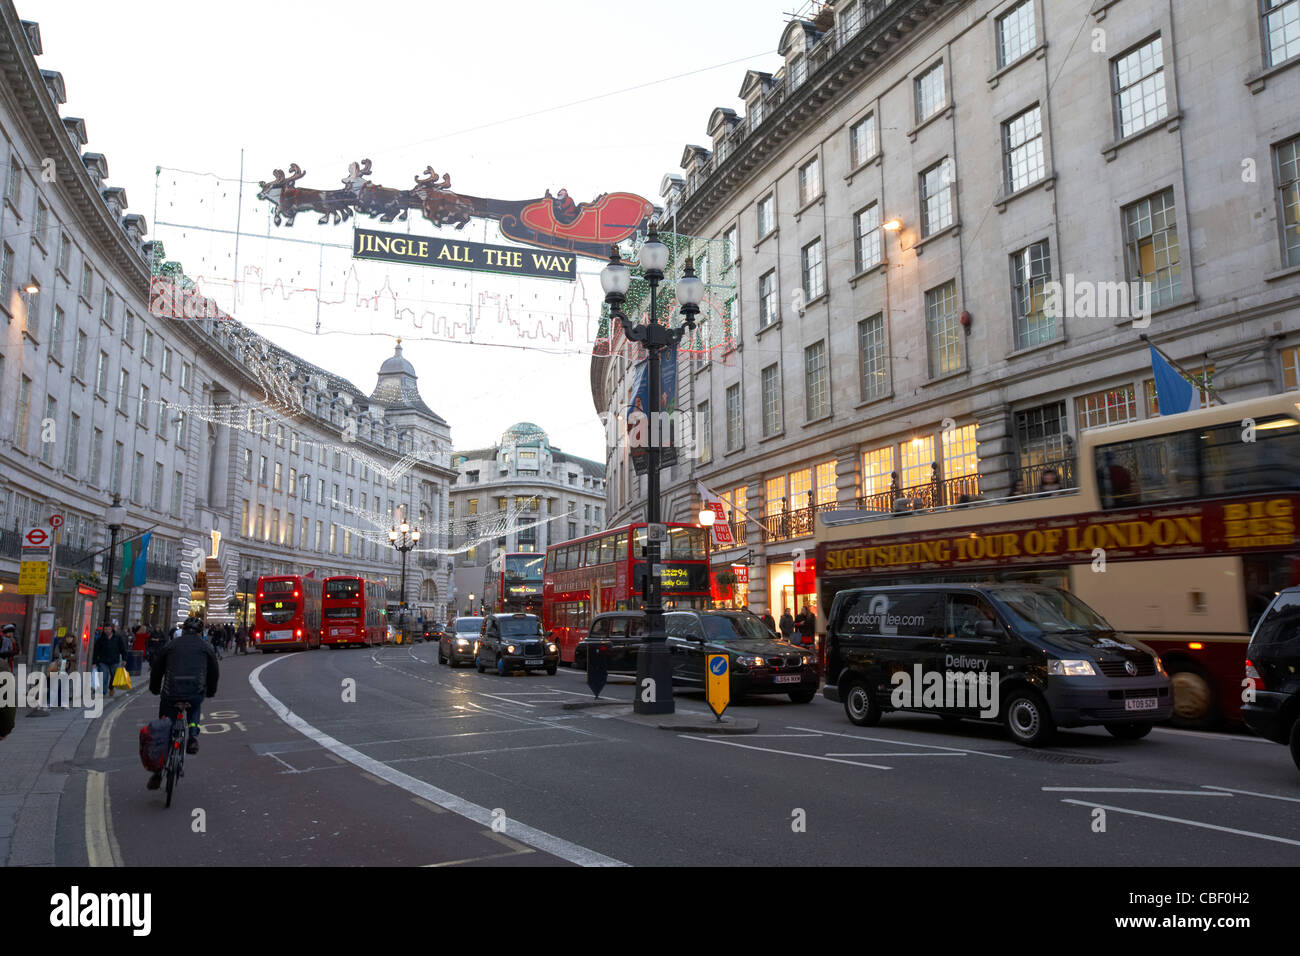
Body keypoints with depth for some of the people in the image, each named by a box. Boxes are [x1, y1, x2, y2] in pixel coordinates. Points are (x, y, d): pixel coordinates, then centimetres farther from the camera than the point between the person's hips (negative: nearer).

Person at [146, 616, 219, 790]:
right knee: (195, 707, 35)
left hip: (171, 694, 0)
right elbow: (214, 672, 19)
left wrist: (155, 690, 40)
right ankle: (193, 736, 10)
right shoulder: (206, 647, 14)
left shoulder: (171, 646, 17)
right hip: (195, 693, 0)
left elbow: (156, 670, 23)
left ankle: (157, 774, 13)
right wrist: (210, 692, 36)